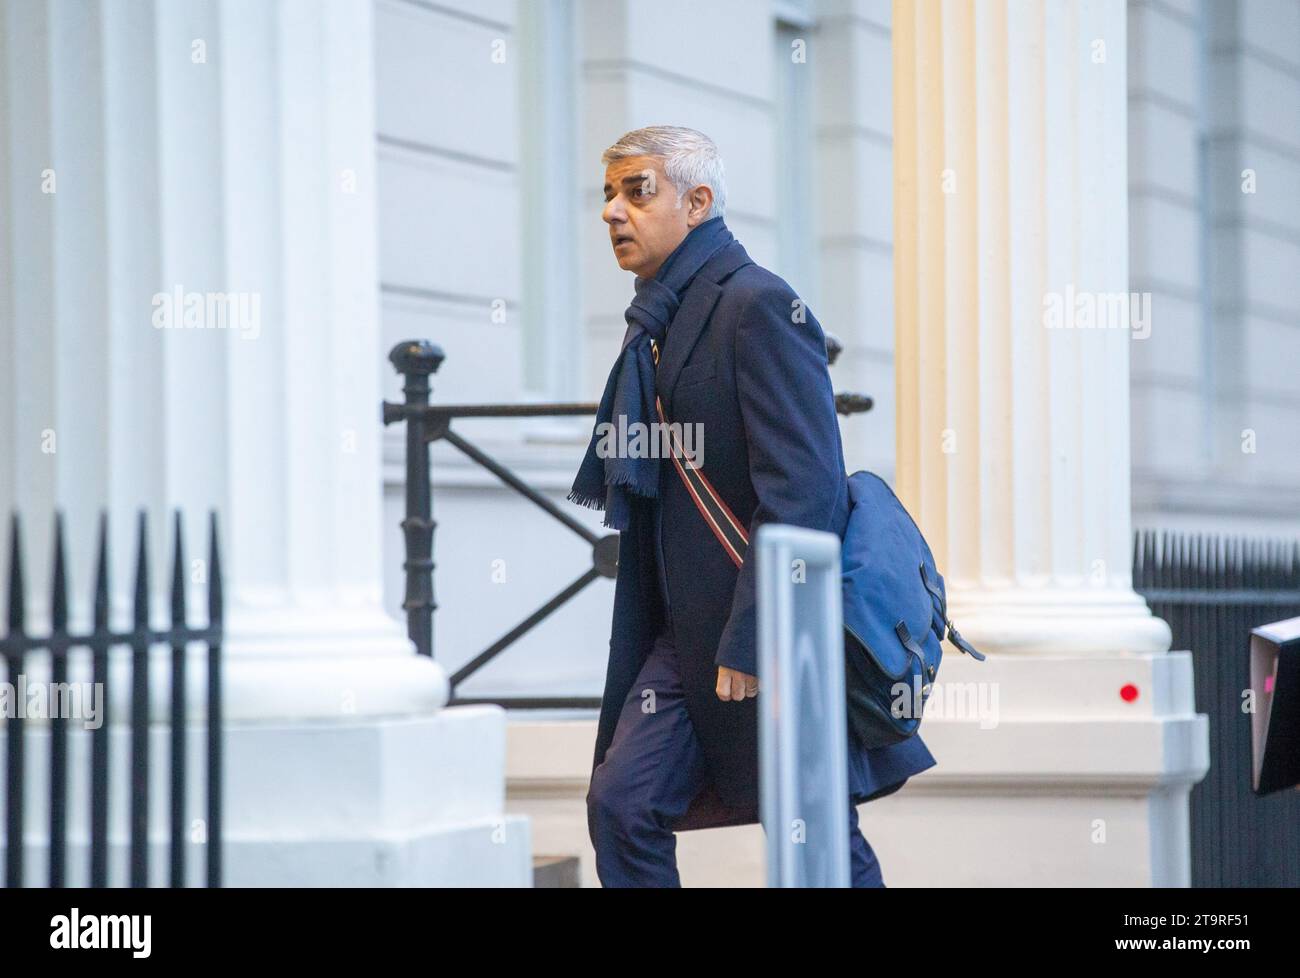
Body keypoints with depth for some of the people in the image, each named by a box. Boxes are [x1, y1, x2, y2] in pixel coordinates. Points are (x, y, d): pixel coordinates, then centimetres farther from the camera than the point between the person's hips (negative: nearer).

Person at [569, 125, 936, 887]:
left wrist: (750, 638, -23)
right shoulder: (660, 320, 15)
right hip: (689, 629, 8)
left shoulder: (758, 305, -14)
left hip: (779, 632, -8)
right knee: (622, 803, -3)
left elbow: (802, 487, -21)